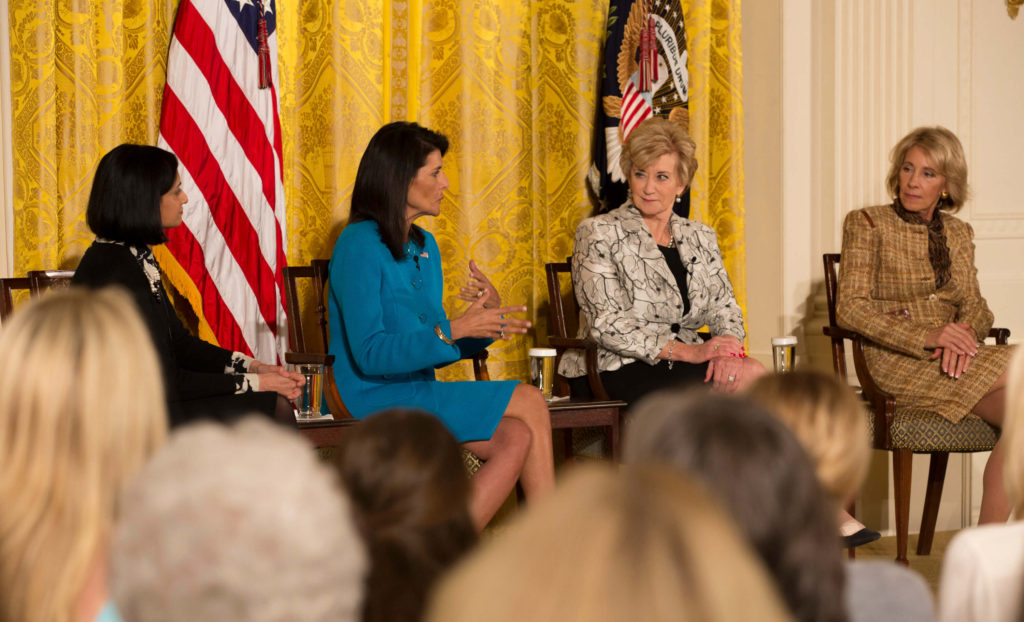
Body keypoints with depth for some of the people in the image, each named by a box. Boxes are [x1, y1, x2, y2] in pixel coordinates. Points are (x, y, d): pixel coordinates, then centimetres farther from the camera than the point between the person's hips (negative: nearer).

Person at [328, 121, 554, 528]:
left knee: (516, 439, -16)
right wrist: (454, 330, -24)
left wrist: (488, 319, -1)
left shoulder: (424, 246, 15)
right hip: (378, 399, -8)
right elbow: (370, 354, -20)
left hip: (419, 394, 8)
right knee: (530, 405, -14)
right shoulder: (359, 246, -12)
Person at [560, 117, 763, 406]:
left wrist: (729, 349, -13)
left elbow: (723, 306, 13)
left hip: (684, 360, 6)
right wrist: (689, 351, -19)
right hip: (616, 370, -6)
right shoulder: (598, 234, 0)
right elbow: (607, 324, -10)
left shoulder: (700, 237, 19)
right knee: (747, 378, -29)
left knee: (754, 373, -28)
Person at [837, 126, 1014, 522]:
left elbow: (976, 306, 12)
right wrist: (924, 337, -18)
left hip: (949, 356, 6)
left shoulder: (958, 233, 19)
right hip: (899, 364, -6)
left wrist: (966, 331, -14)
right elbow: (850, 308, -7)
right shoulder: (867, 224, 3)